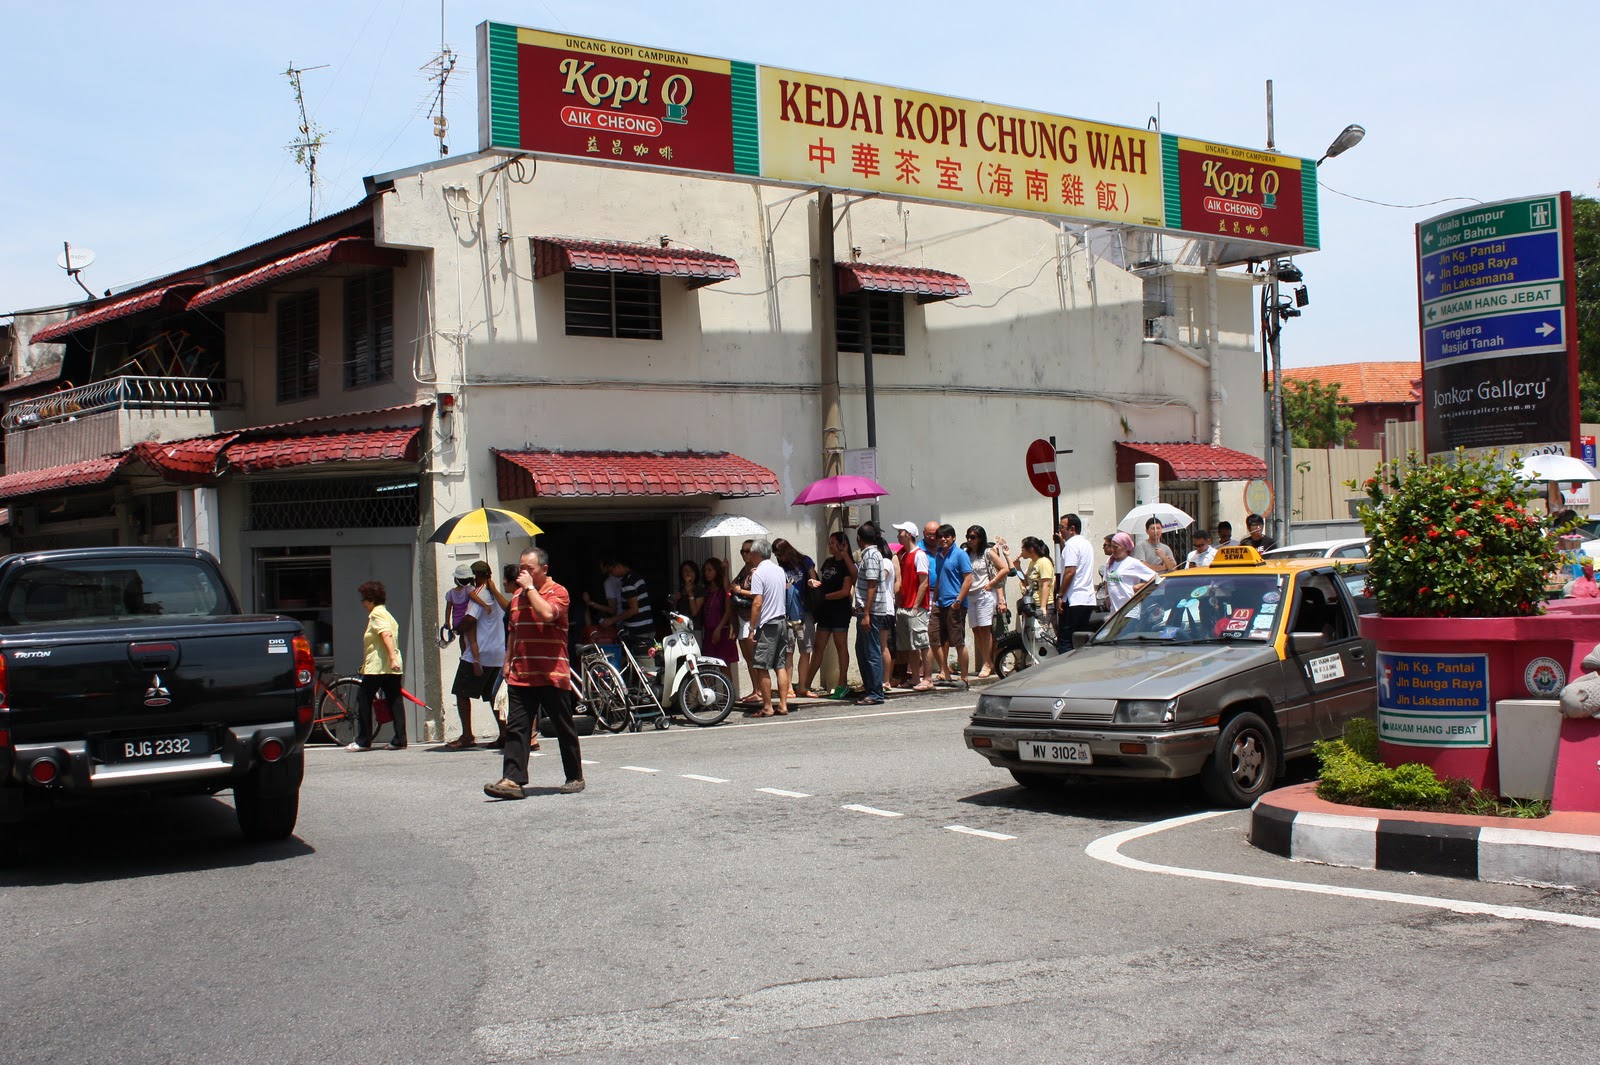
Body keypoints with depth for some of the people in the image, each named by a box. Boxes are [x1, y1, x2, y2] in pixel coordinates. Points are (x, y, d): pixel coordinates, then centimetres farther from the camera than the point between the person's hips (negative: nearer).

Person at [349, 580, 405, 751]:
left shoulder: (376, 614, -8)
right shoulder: (386, 614, 20)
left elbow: (387, 635, -22)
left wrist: (392, 658, -31)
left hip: (376, 667, -8)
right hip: (392, 667, 8)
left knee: (363, 702, 2)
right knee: (395, 702, 2)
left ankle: (363, 741, 4)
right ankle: (400, 740, -3)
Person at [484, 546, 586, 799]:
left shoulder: (557, 592, -5)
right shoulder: (518, 595, 15)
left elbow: (547, 614, -26)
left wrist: (530, 588, -16)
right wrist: (508, 662, 21)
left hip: (552, 676, -6)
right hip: (520, 675, 6)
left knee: (564, 729, 5)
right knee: (516, 728, -4)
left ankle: (575, 777, 17)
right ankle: (512, 780, -8)